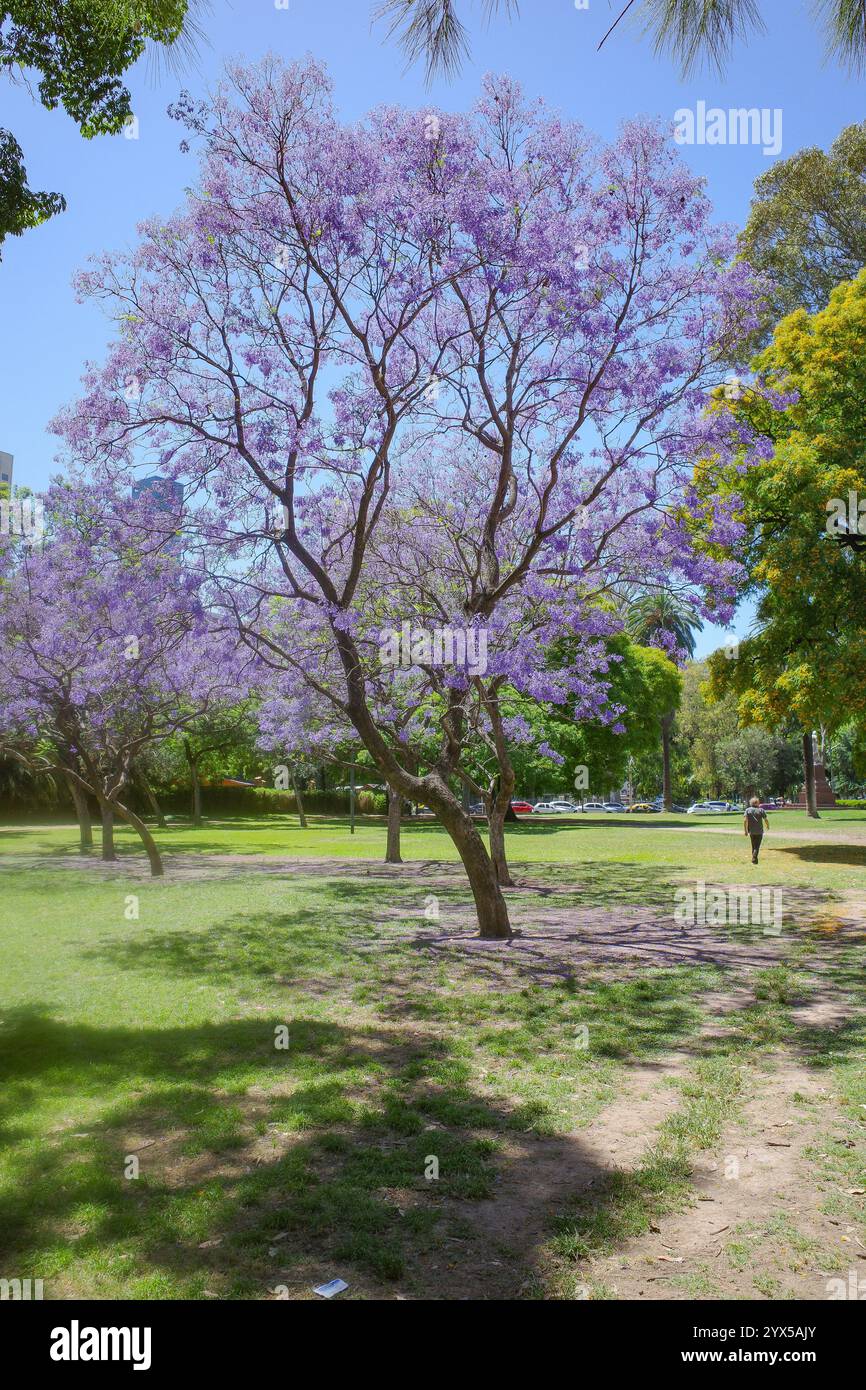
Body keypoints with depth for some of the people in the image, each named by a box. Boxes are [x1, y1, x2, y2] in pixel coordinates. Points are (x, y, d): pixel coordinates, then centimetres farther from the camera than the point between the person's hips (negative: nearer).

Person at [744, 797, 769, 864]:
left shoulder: (747, 810, 0)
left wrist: (745, 830, -2)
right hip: (759, 831, -2)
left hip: (751, 831, 3)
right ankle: (754, 858, -18)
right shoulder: (761, 810, -4)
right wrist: (768, 826, 17)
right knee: (757, 846, -1)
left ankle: (754, 859, 21)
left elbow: (745, 820, -7)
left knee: (753, 846, 17)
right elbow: (766, 820, -4)